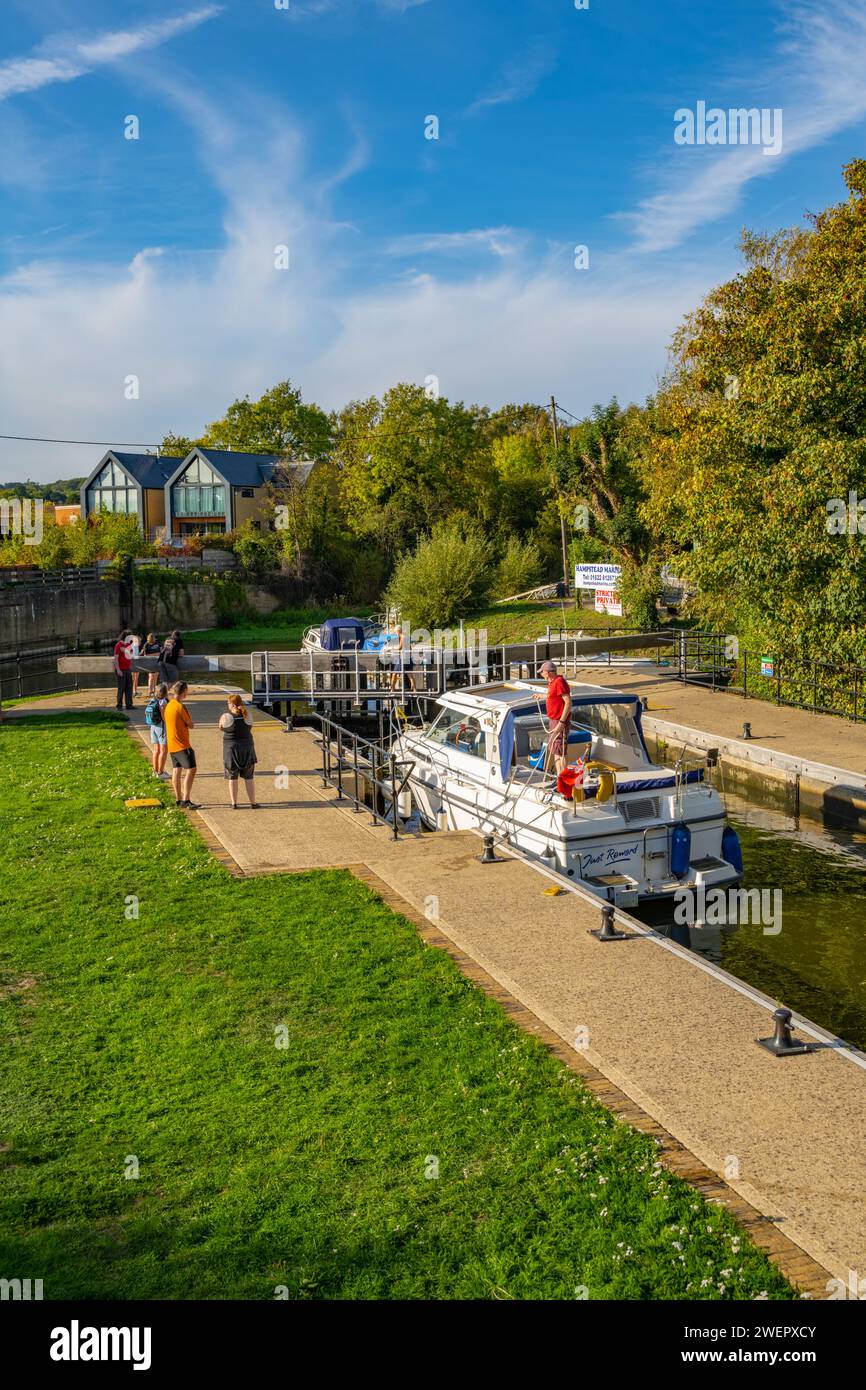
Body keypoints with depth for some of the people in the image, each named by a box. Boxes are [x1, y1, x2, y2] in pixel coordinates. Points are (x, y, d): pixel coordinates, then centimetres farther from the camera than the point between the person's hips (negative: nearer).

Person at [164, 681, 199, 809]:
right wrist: (189, 720, 6)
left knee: (176, 770, 12)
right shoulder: (180, 707, -17)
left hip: (172, 744, 9)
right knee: (191, 770, -9)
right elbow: (191, 725, -10)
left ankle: (178, 799, 18)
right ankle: (185, 800, -14)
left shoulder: (168, 706, 10)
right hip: (182, 745, -9)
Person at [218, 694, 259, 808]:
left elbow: (221, 728, 7)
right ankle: (253, 803, 10)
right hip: (246, 749, 2)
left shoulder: (225, 717, -12)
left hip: (231, 750, -1)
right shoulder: (247, 716, -5)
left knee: (232, 777, 9)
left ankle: (234, 803, 9)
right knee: (249, 778, 9)